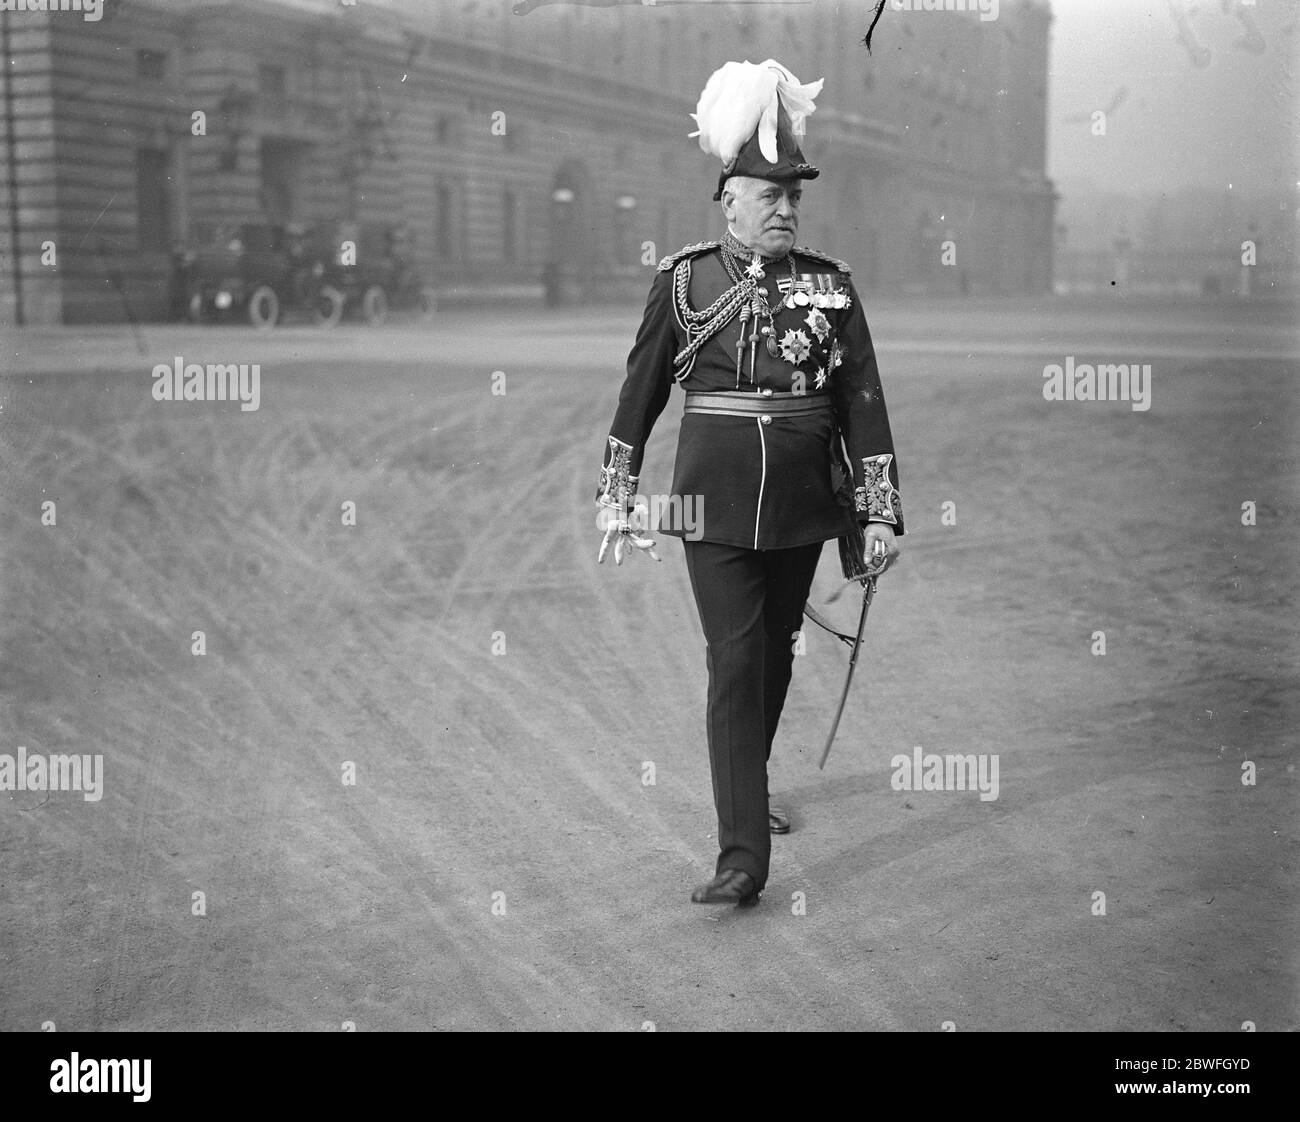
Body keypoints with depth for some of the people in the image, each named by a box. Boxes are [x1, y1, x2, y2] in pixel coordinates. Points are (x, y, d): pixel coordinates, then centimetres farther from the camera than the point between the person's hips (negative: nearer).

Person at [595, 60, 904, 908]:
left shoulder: (832, 285, 1)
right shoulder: (683, 280, -2)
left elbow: (863, 401, 2)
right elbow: (641, 390, 5)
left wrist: (881, 514, -2)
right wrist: (619, 497, 7)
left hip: (804, 506, 3)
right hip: (716, 504, -3)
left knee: (776, 652, 16)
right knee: (735, 661, -8)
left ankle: (747, 790, 39)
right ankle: (744, 853, -10)